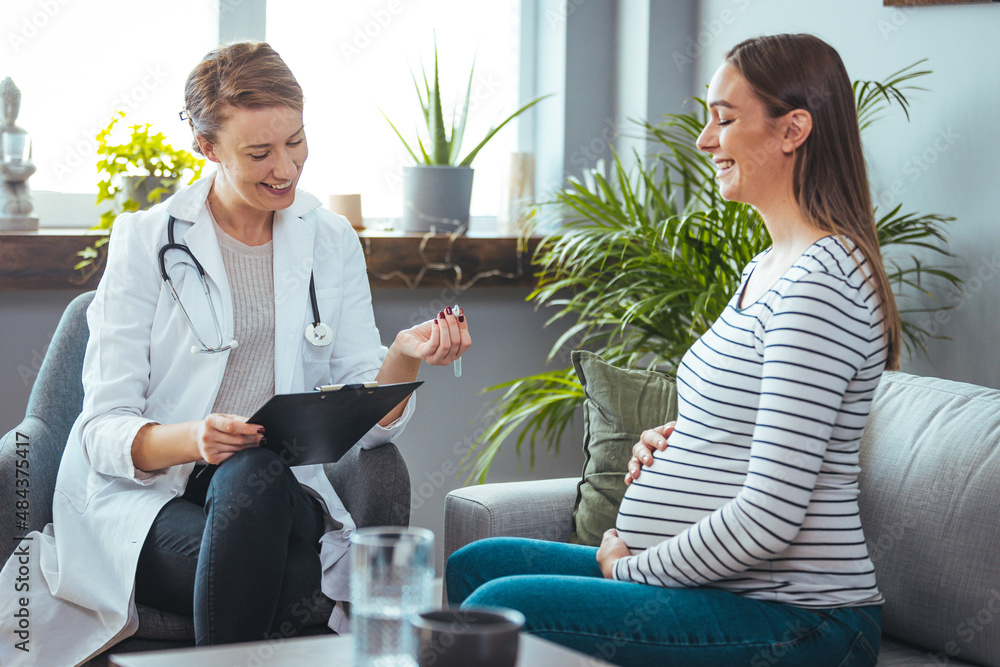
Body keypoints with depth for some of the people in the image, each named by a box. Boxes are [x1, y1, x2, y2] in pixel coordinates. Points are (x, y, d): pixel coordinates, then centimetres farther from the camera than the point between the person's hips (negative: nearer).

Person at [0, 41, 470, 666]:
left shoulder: (332, 242, 10)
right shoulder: (146, 239, -1)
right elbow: (105, 431, -5)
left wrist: (404, 357, -16)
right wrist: (191, 440, -27)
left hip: (280, 488, 2)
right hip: (145, 496, -2)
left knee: (253, 476, -34)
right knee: (254, 477, -35)